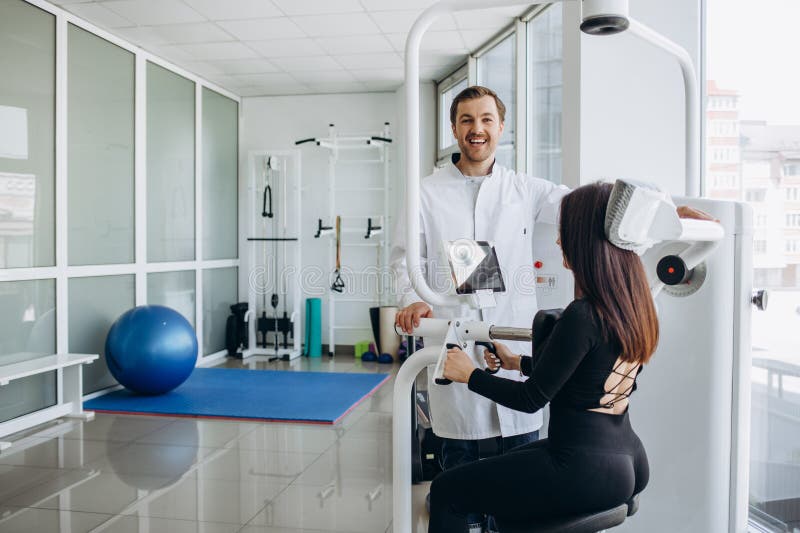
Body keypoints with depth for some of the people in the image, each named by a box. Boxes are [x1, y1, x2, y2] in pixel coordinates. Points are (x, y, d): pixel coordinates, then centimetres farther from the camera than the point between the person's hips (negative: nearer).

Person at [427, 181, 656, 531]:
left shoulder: (582, 315, -24)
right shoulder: (632, 304, 3)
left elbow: (531, 399, -16)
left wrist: (469, 374, -1)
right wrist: (517, 362, 25)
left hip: (587, 469, -9)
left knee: (446, 490, 2)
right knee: (505, 462, 33)